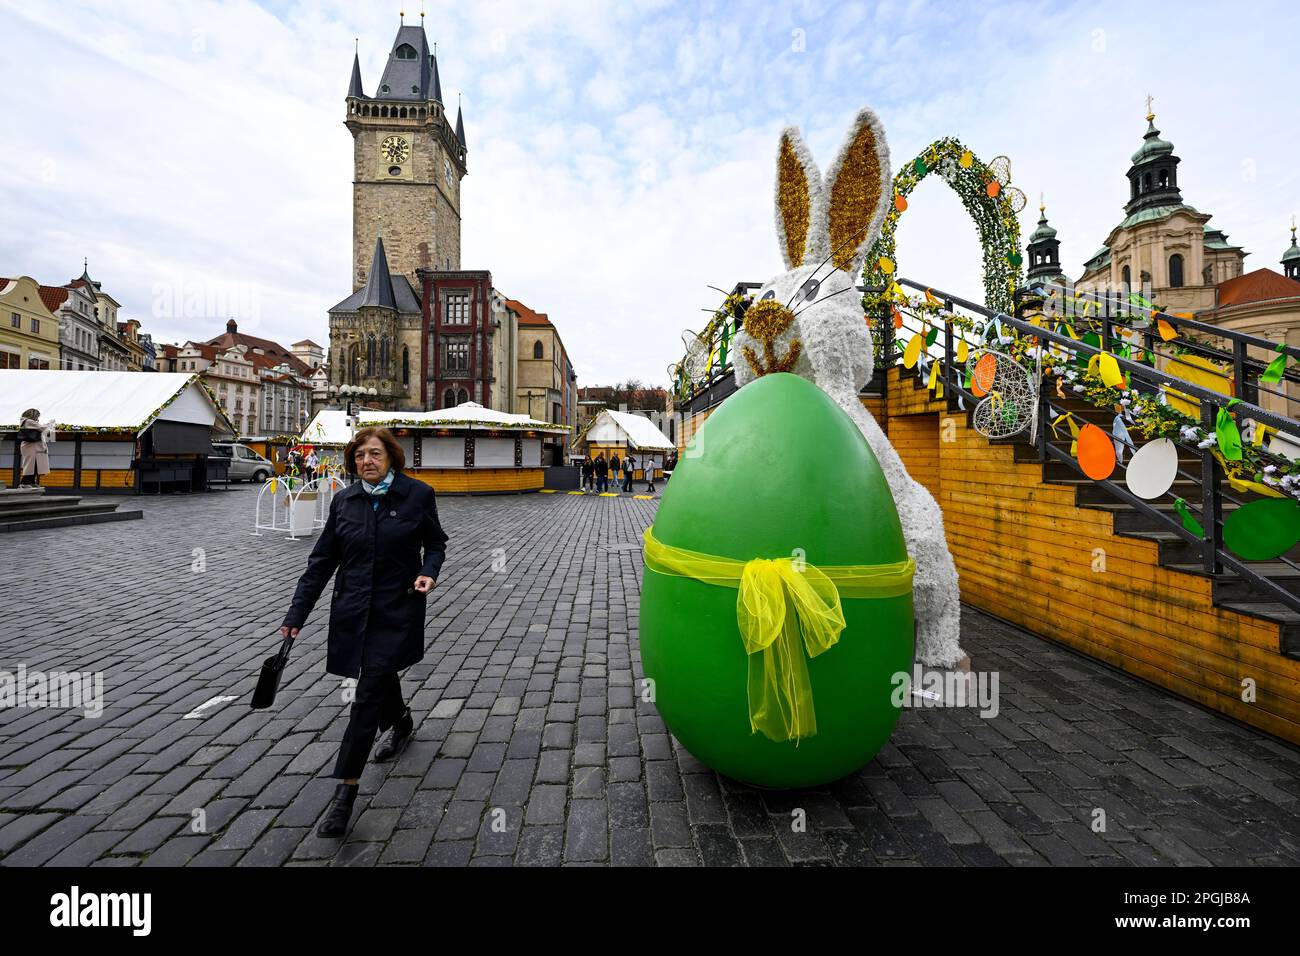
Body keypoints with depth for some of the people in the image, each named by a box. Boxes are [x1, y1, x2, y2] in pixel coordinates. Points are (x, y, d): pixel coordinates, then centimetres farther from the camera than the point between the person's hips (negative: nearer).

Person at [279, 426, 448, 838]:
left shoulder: (418, 494, -9)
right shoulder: (344, 501, 0)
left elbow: (436, 542, 3)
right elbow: (322, 561, 5)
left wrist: (429, 571, -18)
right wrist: (296, 615, 3)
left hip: (397, 613, -4)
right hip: (353, 612, 4)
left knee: (369, 695, -4)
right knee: (380, 677, 21)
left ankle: (346, 789, 9)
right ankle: (402, 722, 52)